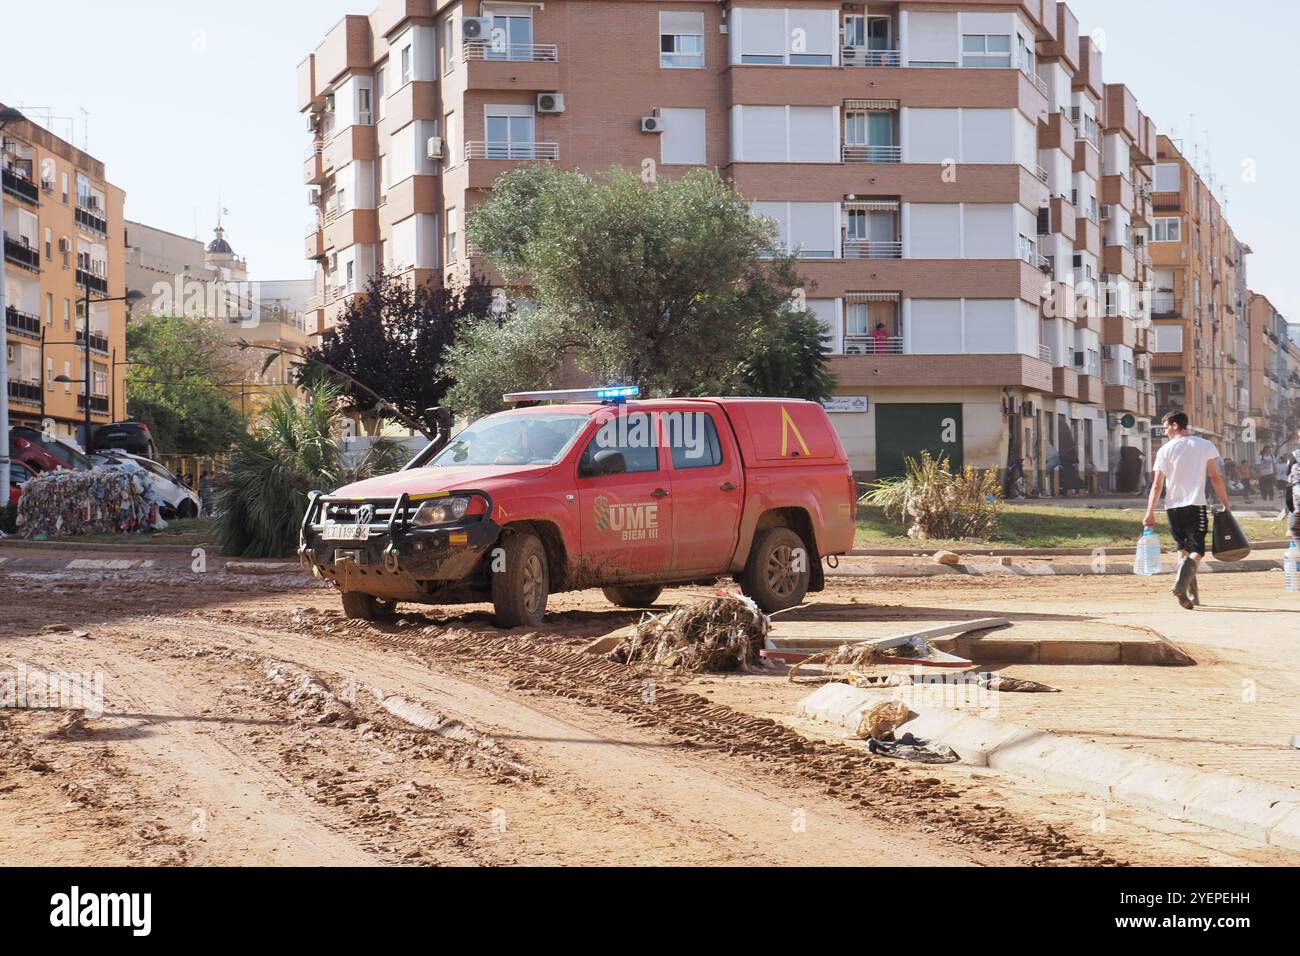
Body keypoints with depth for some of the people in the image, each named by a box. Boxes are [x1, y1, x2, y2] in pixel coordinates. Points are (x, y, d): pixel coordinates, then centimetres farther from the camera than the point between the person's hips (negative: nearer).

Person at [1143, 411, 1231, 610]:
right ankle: (1181, 584, -31)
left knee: (1183, 549, 15)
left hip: (1172, 506, 2)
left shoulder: (1165, 450, 4)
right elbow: (1215, 478, 1)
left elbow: (1157, 485, 0)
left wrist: (1150, 512, 2)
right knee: (1196, 550, -4)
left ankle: (1192, 595, 13)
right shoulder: (1205, 446, 4)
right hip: (1195, 504, -2)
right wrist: (1226, 504, 8)